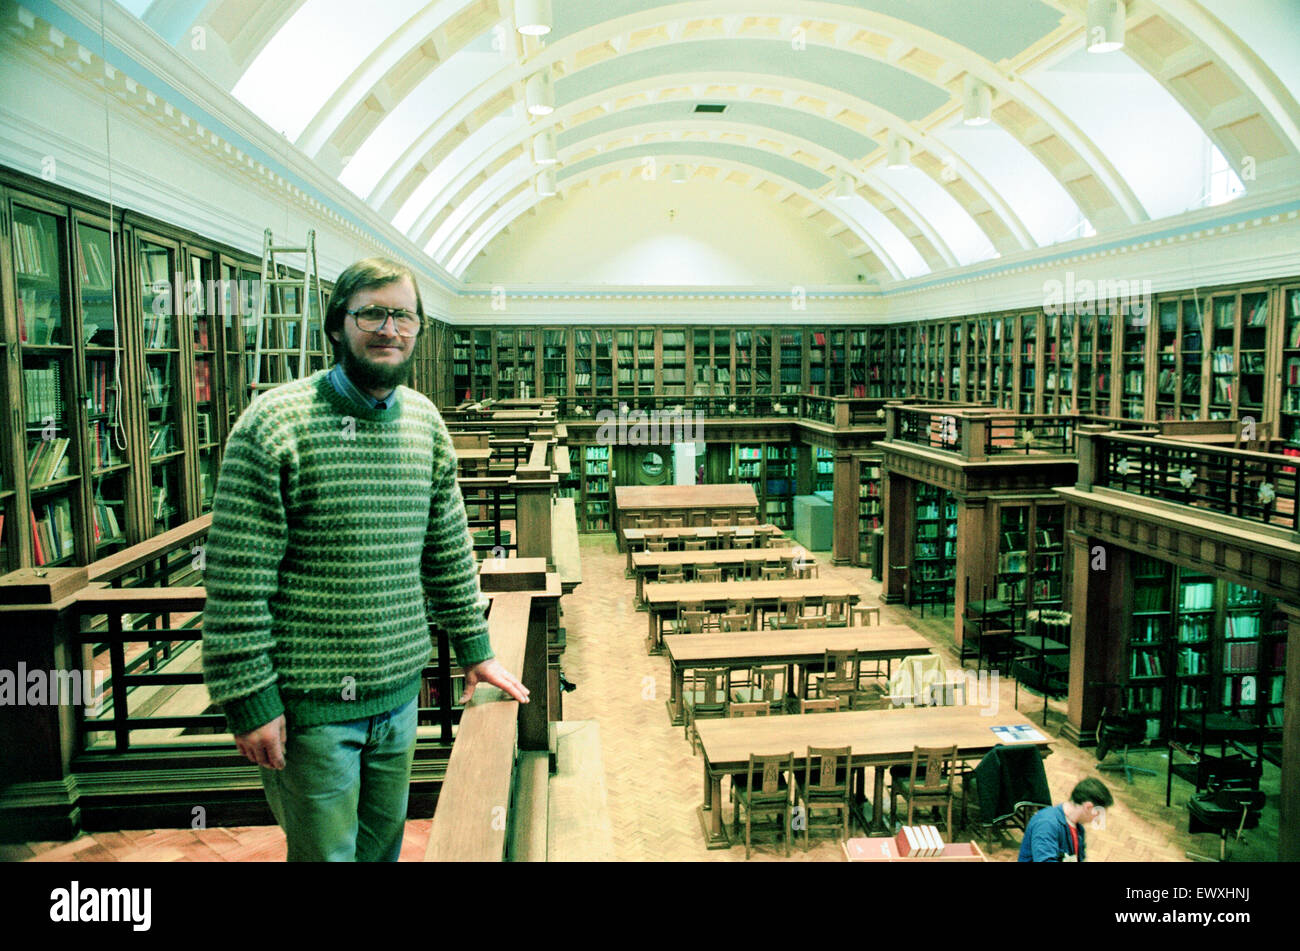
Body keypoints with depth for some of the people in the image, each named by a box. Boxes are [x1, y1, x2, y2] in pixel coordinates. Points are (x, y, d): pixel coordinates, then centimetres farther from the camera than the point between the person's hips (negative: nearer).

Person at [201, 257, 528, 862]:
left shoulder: (426, 422, 5)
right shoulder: (275, 423, -14)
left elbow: (449, 550, 14)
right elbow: (236, 577, -14)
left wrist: (474, 648, 17)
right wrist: (248, 701, -14)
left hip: (399, 691, 6)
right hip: (310, 702, -5)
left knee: (385, 841, 21)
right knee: (327, 854, 10)